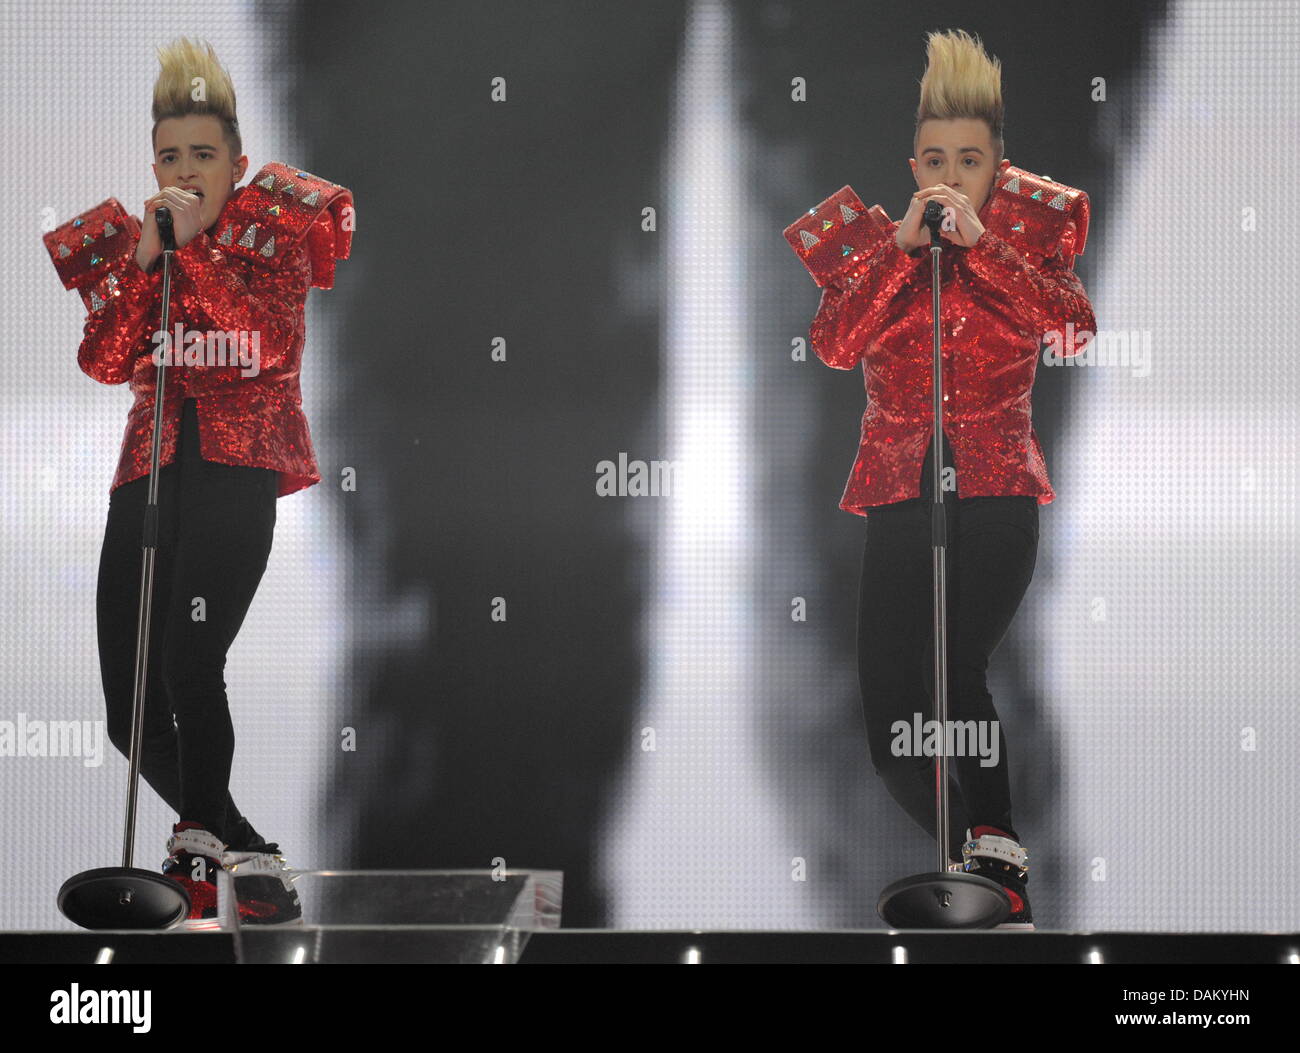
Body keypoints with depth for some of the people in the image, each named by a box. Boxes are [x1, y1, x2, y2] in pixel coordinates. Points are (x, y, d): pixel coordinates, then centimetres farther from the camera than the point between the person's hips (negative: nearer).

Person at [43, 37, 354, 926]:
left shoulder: (275, 223, 4)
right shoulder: (127, 238, 14)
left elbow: (271, 338, -13)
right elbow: (106, 362, 1)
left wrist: (193, 246, -13)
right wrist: (146, 255, -9)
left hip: (239, 464, -5)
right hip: (152, 471, 5)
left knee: (189, 668, -26)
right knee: (130, 712, 1)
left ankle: (202, 836, -10)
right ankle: (238, 848, 19)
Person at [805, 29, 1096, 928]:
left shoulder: (1032, 231, 7)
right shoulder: (876, 240, 11)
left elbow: (1075, 327, -12)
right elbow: (834, 345, -6)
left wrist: (980, 242, -15)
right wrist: (903, 246, -13)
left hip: (997, 493, -3)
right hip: (900, 498, 3)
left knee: (956, 667, -27)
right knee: (893, 738, 0)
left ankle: (995, 849, -12)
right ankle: (993, 864, 19)